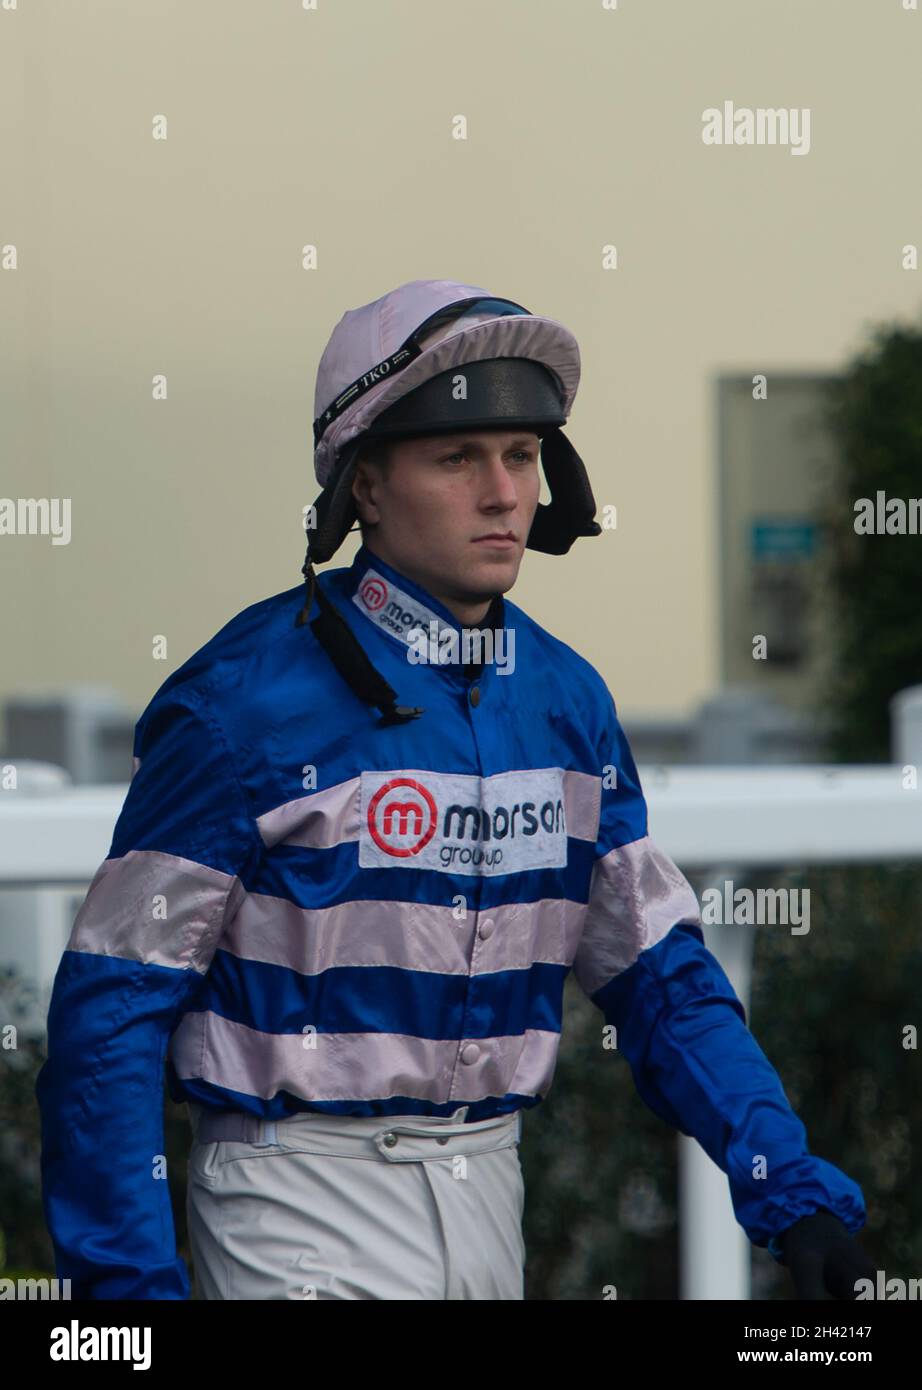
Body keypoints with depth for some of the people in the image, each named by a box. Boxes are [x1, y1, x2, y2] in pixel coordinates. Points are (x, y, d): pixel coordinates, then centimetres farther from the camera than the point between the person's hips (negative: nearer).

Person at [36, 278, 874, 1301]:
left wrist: (789, 1189, -2)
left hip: (487, 1181, 6)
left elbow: (657, 966, 9)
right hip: (302, 1197, -6)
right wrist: (128, 1275, -16)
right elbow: (114, 996, -12)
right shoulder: (250, 697, -13)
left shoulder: (567, 700, 6)